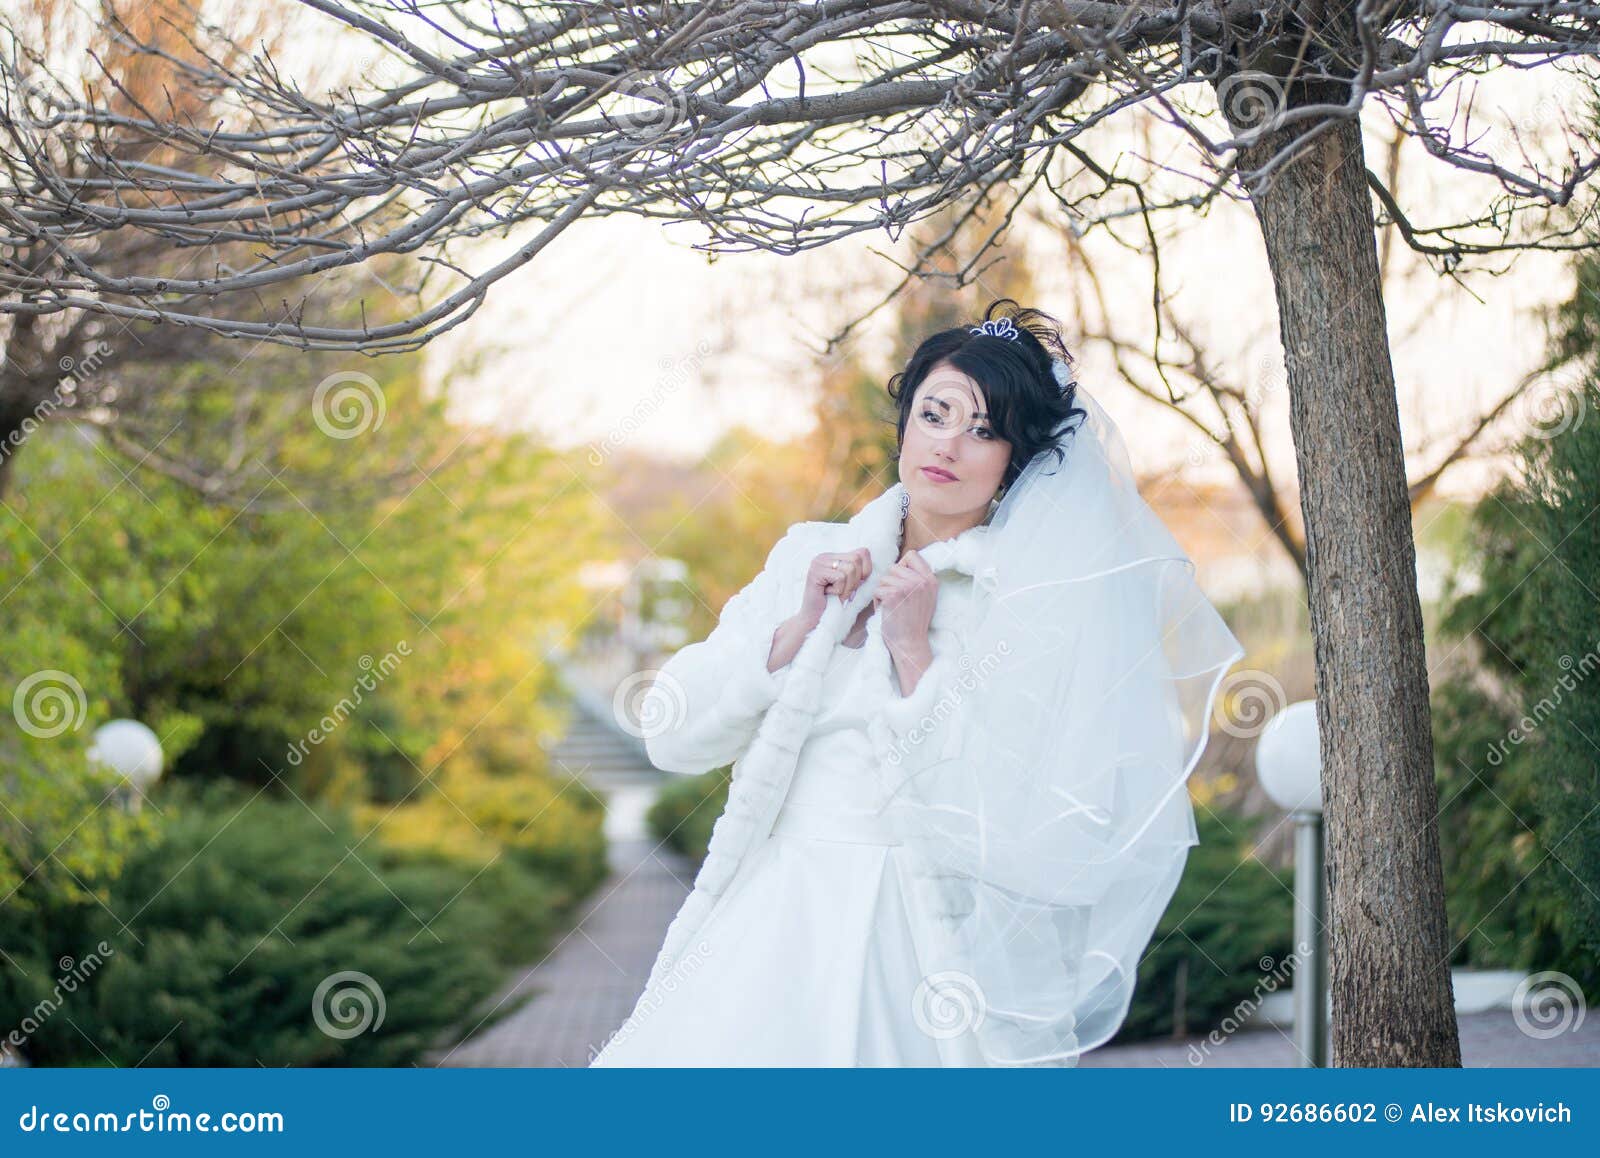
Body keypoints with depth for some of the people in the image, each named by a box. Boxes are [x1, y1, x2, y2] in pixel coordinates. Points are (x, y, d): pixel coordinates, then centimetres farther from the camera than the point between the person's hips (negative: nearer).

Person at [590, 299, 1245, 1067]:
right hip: (769, 927, 3)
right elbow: (670, 736, 6)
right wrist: (800, 631, -6)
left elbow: (1018, 823, -12)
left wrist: (915, 655, -13)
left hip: (922, 946, -3)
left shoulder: (1043, 603, -3)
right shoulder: (808, 557, 11)